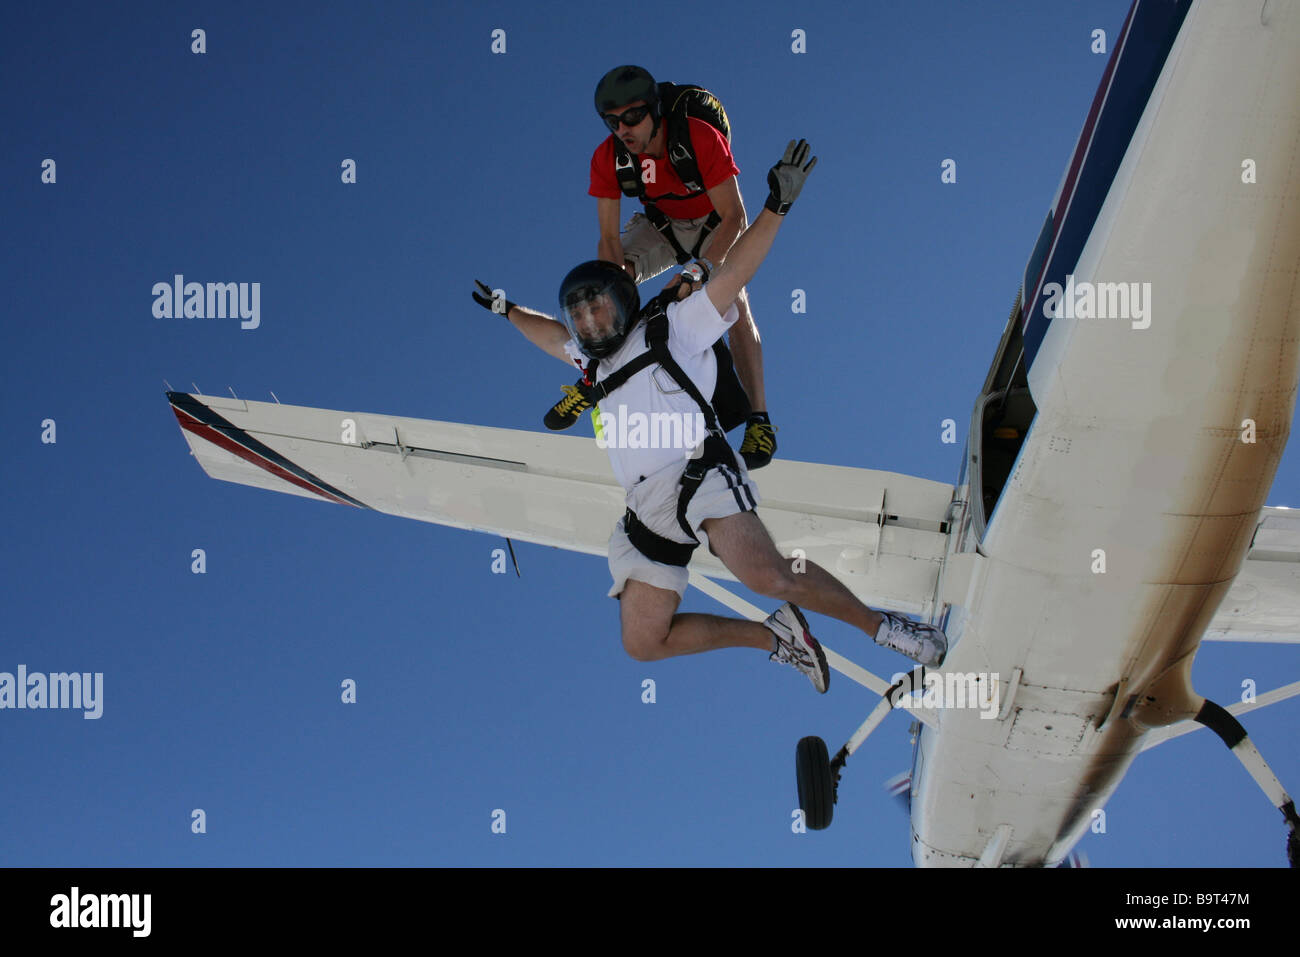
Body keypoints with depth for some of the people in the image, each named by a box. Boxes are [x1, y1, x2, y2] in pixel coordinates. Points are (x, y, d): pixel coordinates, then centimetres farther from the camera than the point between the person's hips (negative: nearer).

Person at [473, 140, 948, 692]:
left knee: (766, 574, -30)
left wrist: (776, 207, -5)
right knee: (643, 643, 0)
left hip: (696, 475, -7)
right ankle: (775, 635, 9)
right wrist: (506, 310, 58)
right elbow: (553, 336, 49)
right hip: (648, 512, 7)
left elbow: (733, 275, 3)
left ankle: (880, 626, -14)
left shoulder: (668, 330, 11)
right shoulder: (595, 364, 28)